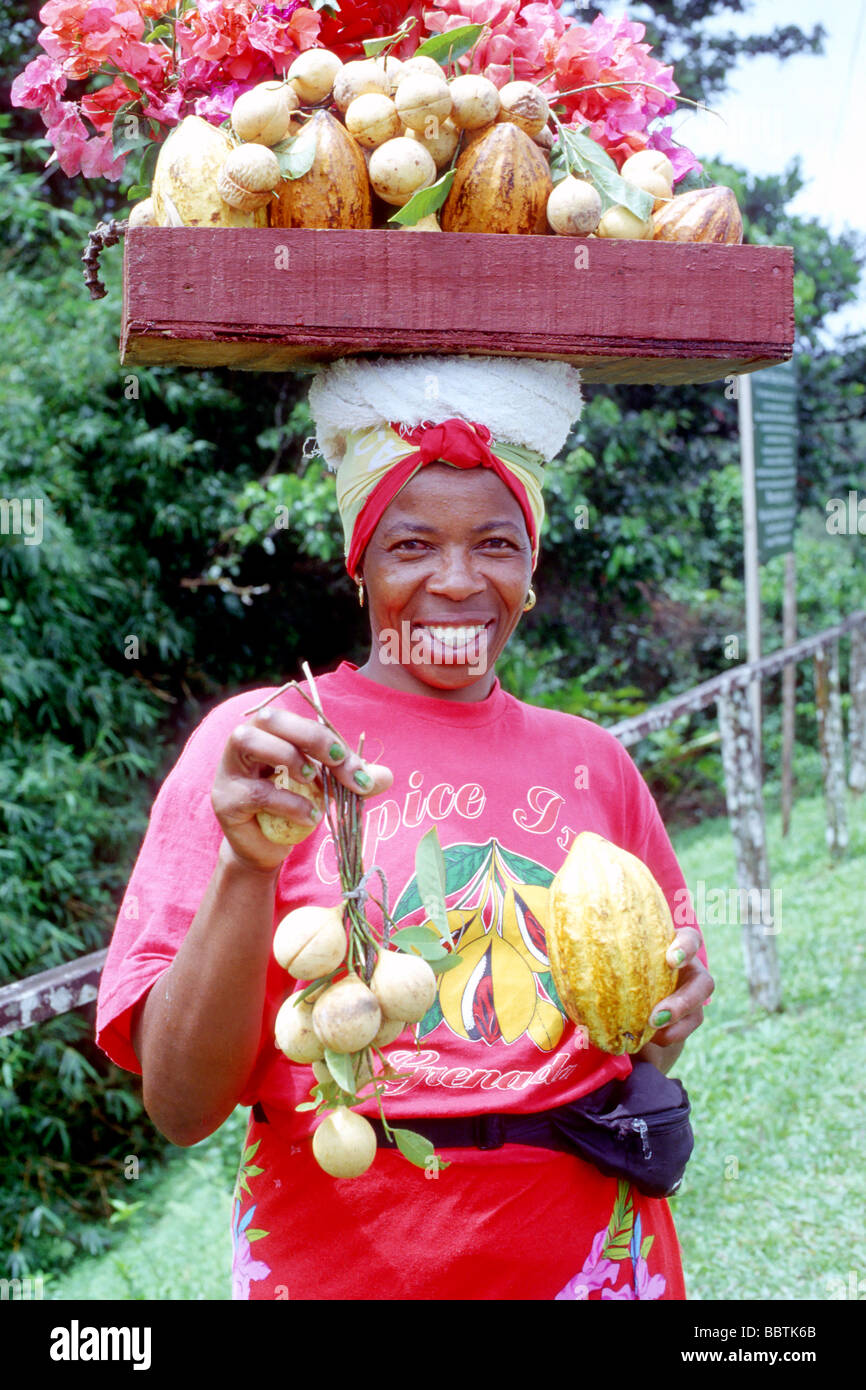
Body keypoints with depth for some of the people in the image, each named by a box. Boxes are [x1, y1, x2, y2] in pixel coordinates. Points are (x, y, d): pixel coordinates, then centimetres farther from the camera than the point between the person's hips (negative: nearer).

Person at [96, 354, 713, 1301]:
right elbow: (182, 1108, -12)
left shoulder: (591, 763, 4)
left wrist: (665, 1019, -8)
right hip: (339, 1255, -3)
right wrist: (247, 864, -25)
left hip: (587, 1252, 3)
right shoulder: (258, 745, -7)